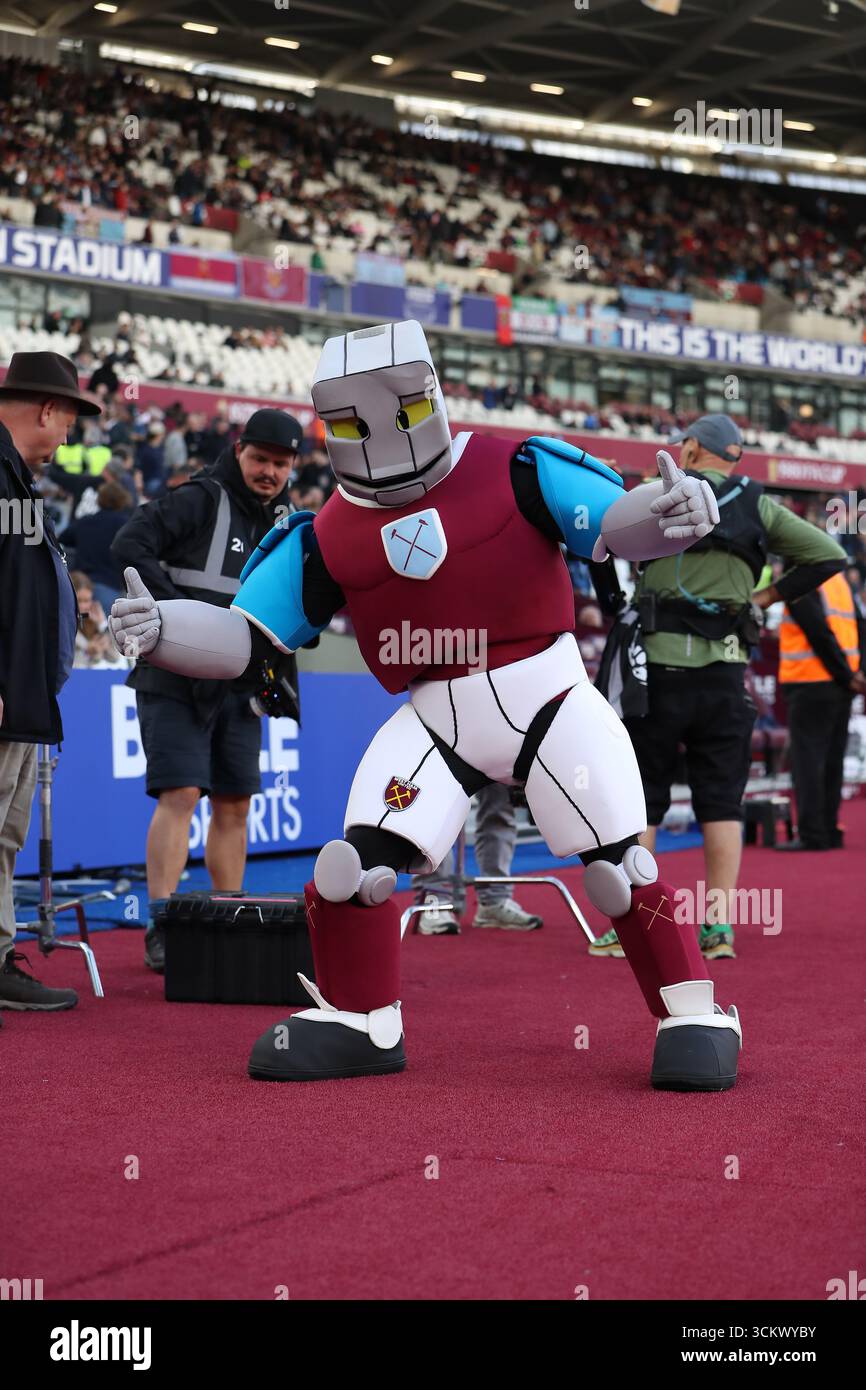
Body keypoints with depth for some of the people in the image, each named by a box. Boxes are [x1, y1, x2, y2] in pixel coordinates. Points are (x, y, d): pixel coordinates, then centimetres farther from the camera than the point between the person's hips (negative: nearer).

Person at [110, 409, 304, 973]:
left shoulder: (284, 520, 15)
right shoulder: (199, 500, -9)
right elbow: (130, 546, -20)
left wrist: (283, 678, 10)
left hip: (238, 687, 7)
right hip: (176, 679, -7)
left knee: (235, 804, 10)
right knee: (181, 794, -15)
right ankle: (161, 931, -14)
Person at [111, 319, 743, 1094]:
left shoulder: (516, 475, -7)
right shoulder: (325, 539, 1)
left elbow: (621, 527, -12)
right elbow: (242, 638, -1)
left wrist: (670, 513, -36)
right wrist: (158, 629, -21)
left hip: (549, 701, -2)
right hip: (436, 722, 3)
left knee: (620, 864, -7)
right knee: (356, 862, -8)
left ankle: (694, 1015, 13)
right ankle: (358, 1021, 14)